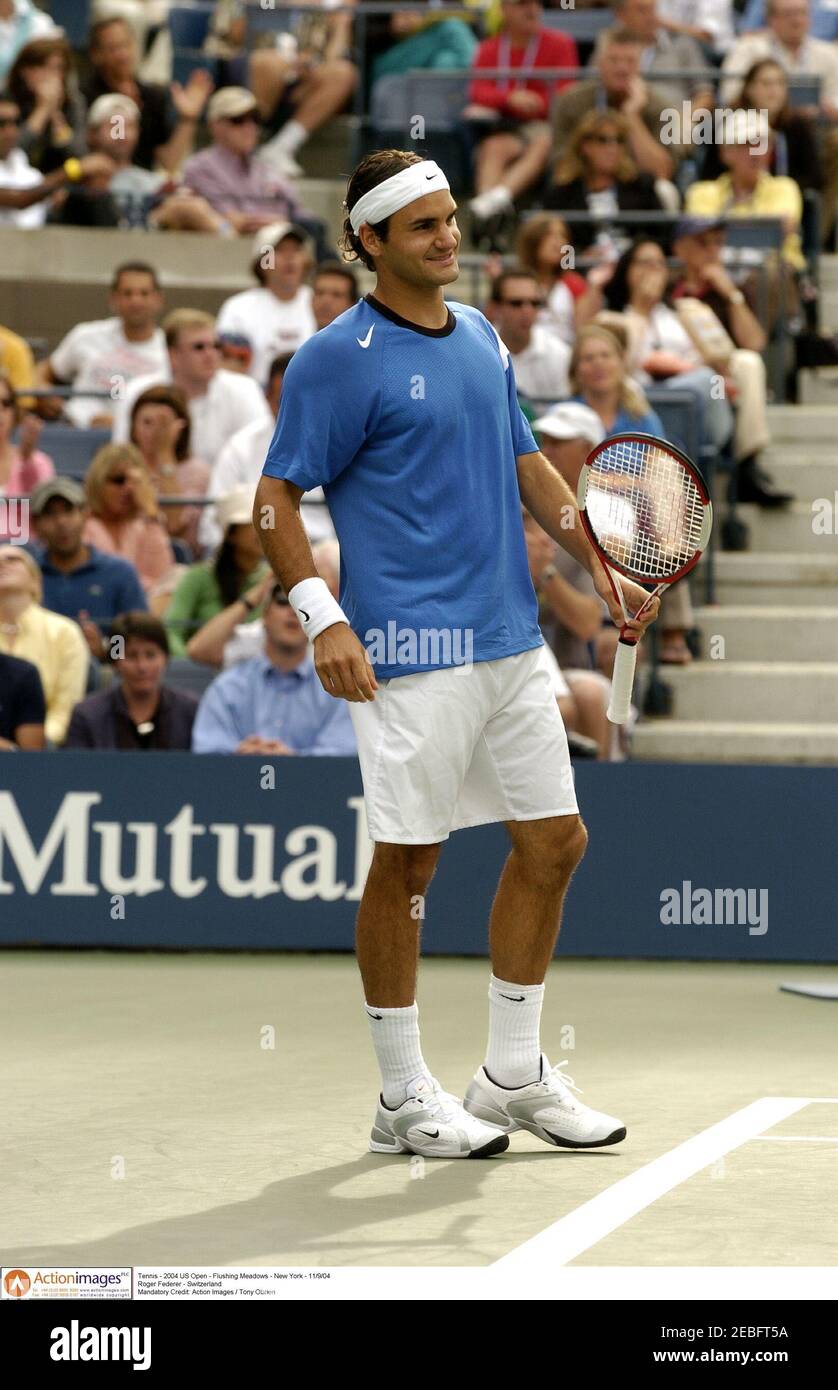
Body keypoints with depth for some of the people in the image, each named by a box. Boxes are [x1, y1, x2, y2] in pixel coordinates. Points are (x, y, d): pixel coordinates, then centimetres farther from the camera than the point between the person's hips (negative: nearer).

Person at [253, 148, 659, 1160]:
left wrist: (597, 556, 11)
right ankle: (404, 1097, 10)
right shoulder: (338, 359, -9)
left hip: (510, 640, 8)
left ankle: (515, 1075, 20)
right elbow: (276, 498, -9)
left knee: (553, 839, 9)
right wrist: (321, 620, -19)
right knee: (407, 860, -1)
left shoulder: (481, 337, 14)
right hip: (411, 654, -8)